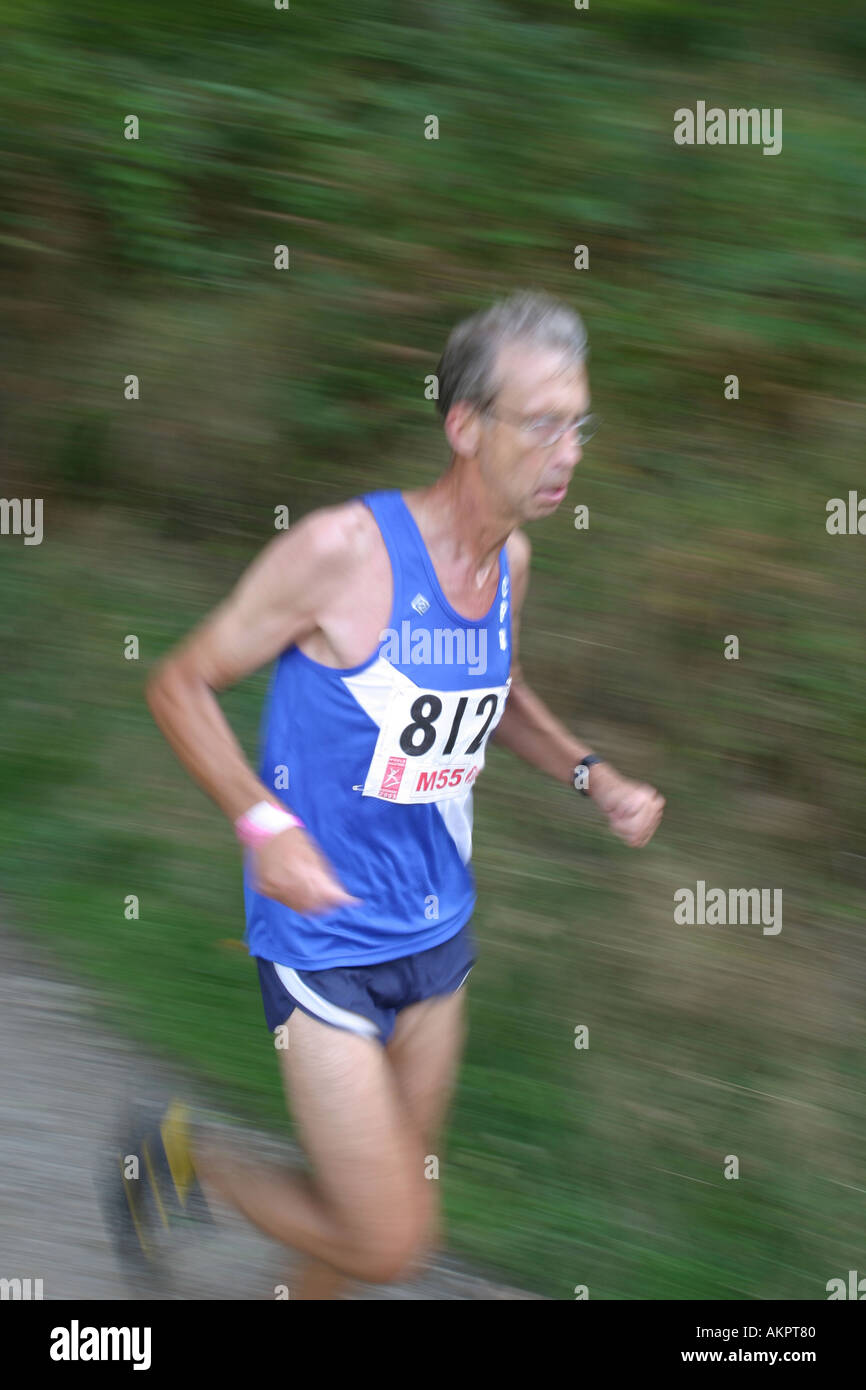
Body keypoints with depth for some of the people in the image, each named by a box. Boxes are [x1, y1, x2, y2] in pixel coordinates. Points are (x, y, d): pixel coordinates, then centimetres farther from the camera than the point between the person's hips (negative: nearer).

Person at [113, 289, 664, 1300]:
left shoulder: (512, 559, 1)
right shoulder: (344, 549, -21)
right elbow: (179, 684, -11)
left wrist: (590, 775, 5)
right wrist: (262, 822, -25)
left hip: (437, 934, 7)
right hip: (325, 940, -7)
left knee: (391, 1201, 17)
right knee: (392, 1242, -4)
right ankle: (184, 1158, 19)